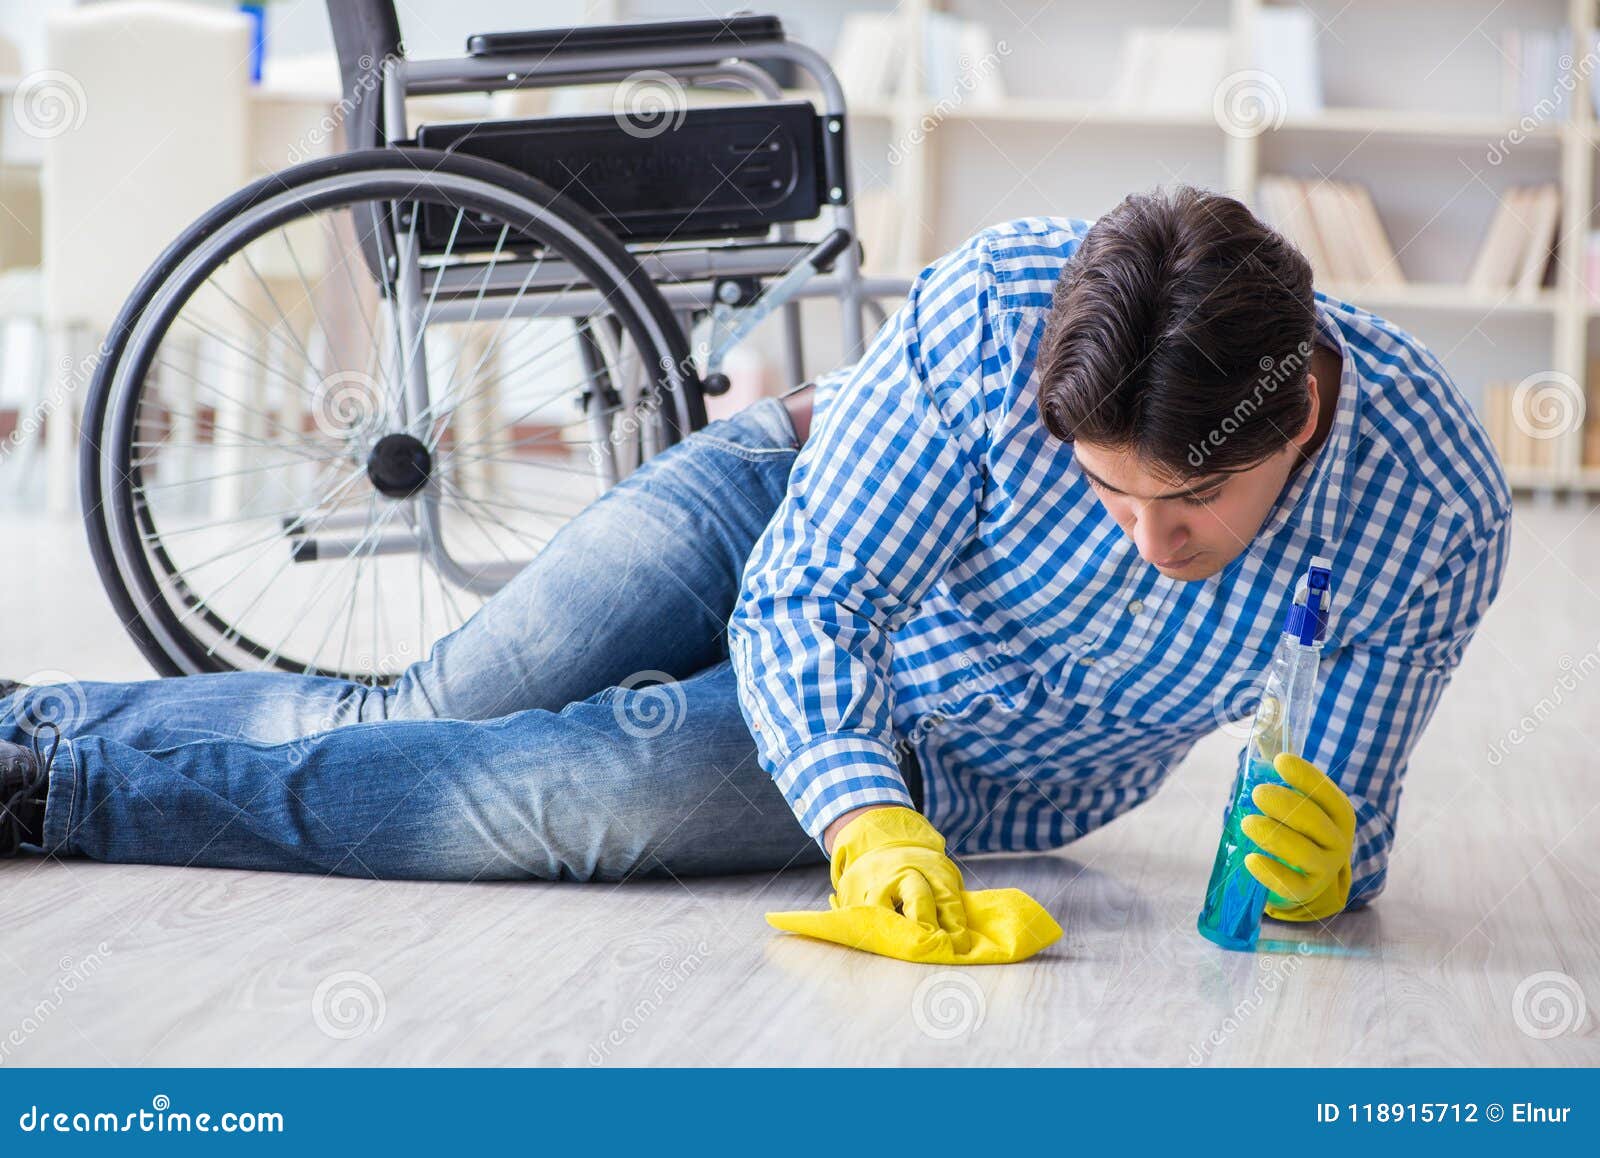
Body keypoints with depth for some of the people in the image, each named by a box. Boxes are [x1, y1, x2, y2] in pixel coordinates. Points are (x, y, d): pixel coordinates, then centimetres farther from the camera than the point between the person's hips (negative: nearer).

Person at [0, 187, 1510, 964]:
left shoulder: (1433, 522, -30)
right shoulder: (1000, 306, -33)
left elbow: (1351, 826, -16)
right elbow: (805, 604, -27)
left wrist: (1324, 865, -40)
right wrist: (862, 820, -44)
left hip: (969, 777, 0)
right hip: (790, 512, 0)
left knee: (579, 786, -21)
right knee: (427, 717, -10)